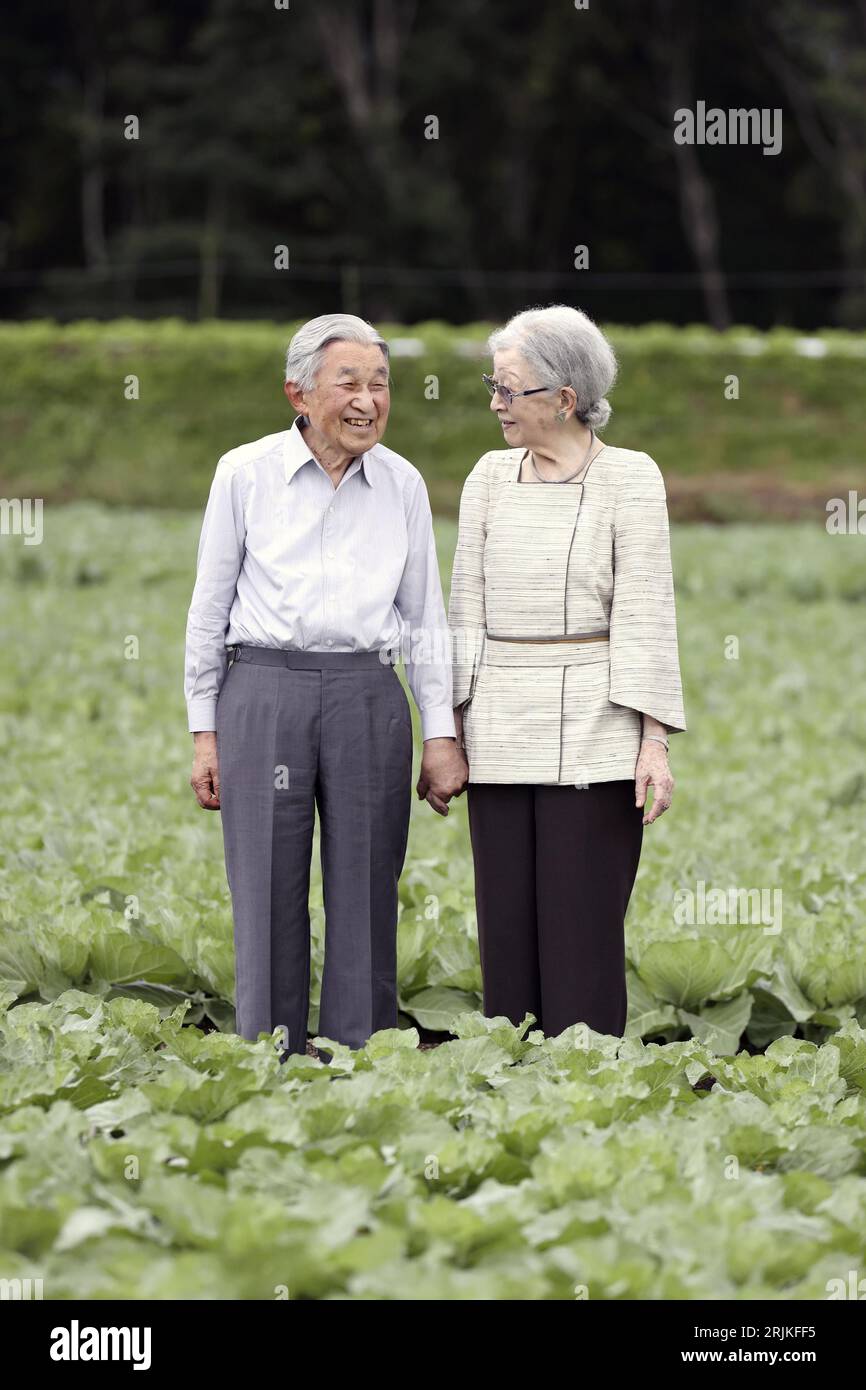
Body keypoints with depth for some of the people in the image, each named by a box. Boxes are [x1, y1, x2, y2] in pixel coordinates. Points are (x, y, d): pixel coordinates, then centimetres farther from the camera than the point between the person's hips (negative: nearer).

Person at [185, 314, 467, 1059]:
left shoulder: (403, 484, 7)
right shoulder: (245, 473, 1)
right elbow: (210, 606, 6)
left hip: (369, 698, 2)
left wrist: (442, 732, 5)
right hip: (265, 695, -2)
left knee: (366, 900, 3)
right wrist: (205, 733, 4)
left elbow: (425, 616, 12)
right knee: (269, 895, 0)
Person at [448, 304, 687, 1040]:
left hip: (592, 733, -4)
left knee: (583, 935, -3)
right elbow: (468, 611, 11)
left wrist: (654, 740, -11)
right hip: (501, 733, 4)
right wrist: (448, 730, 8)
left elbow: (644, 613, -6)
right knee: (507, 931, 6)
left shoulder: (630, 477, -3)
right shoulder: (490, 477, 9)